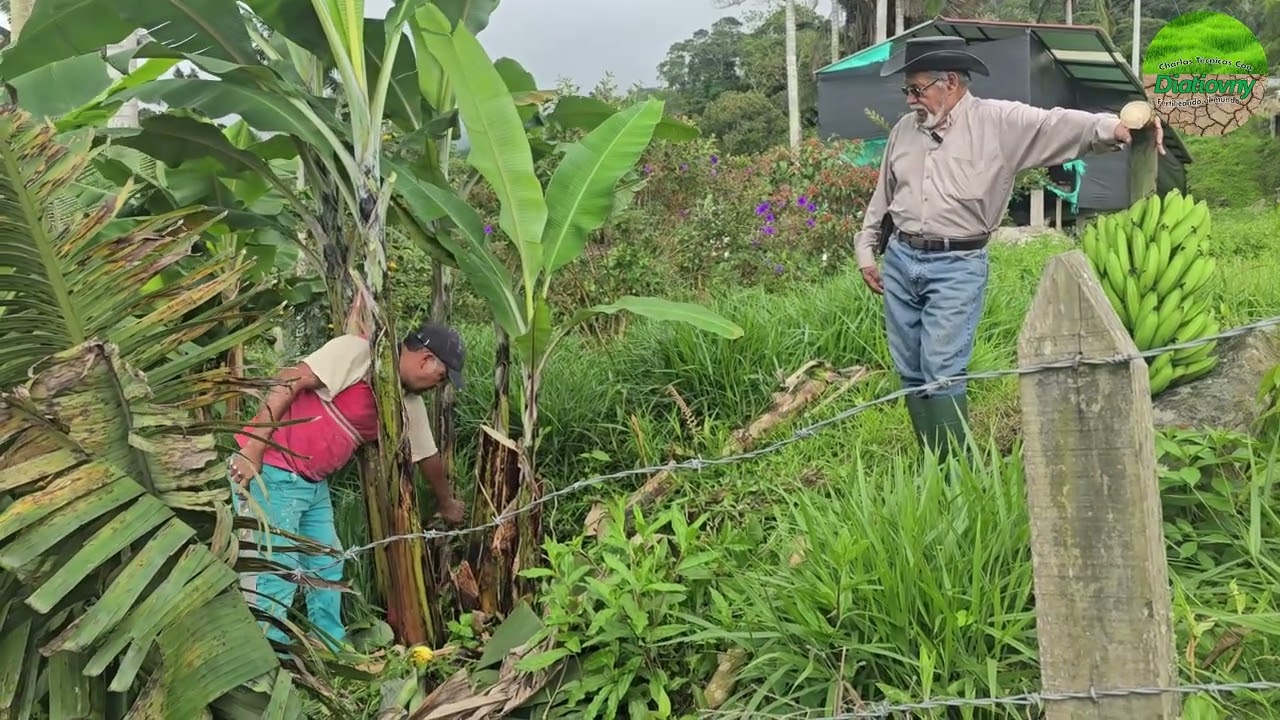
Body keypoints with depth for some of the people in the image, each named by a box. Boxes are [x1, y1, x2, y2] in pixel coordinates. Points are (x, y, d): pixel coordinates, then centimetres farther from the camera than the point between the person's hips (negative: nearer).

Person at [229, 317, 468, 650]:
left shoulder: (409, 405, 8)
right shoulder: (358, 352, -17)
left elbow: (427, 457, 22)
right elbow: (289, 382, -23)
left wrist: (447, 505, 34)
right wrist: (253, 450, -26)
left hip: (314, 483, 9)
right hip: (271, 471, -9)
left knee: (327, 566, 14)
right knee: (277, 570, -8)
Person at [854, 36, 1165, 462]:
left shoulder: (999, 122, -5)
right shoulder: (905, 128, 11)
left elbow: (1057, 125, -19)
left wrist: (1112, 127, -37)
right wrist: (866, 250, 21)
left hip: (957, 266, -5)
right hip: (899, 260, 5)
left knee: (943, 373, -11)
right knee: (910, 373, 8)